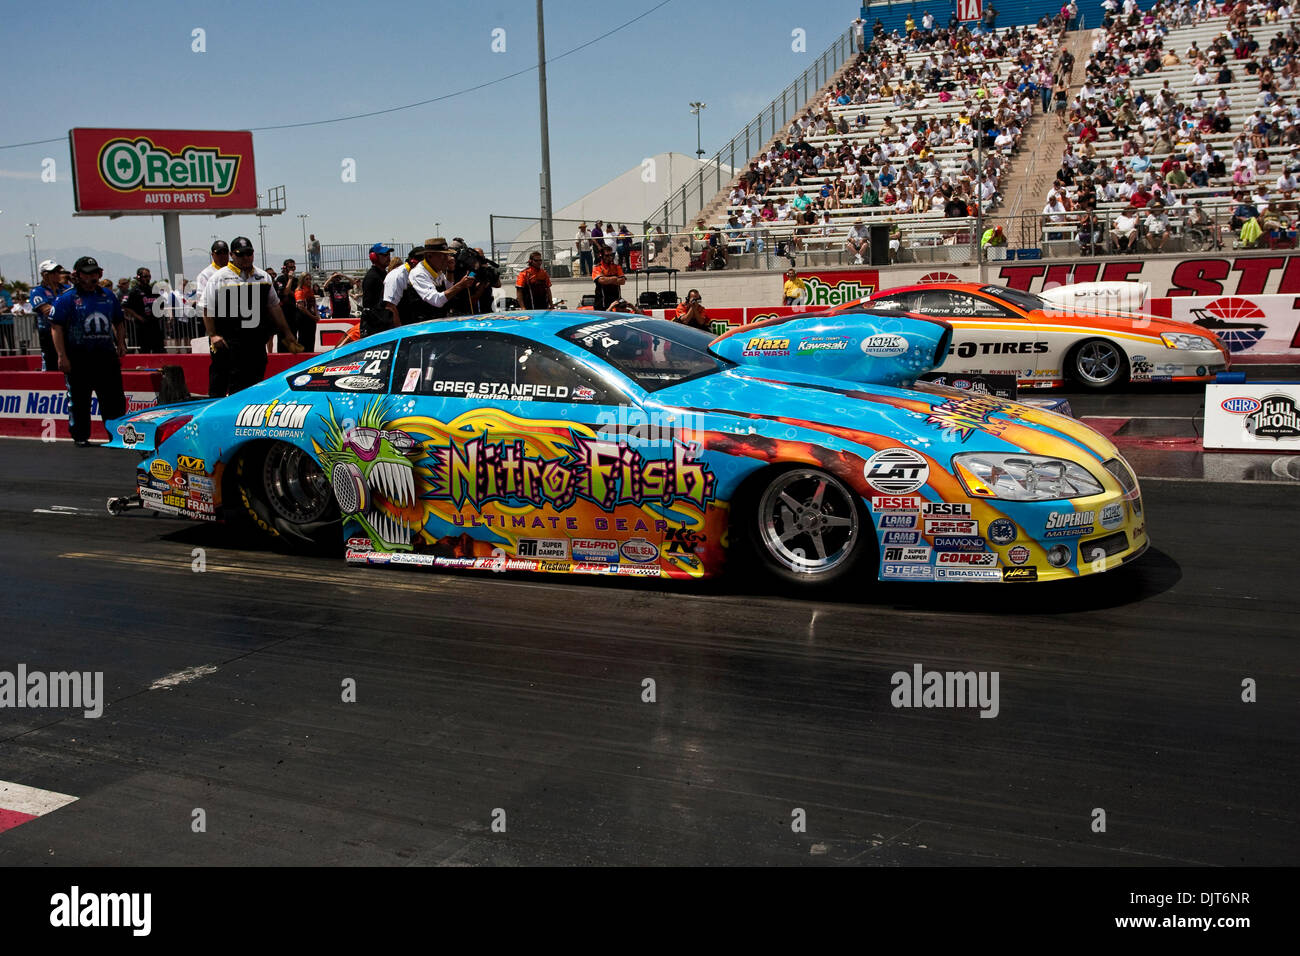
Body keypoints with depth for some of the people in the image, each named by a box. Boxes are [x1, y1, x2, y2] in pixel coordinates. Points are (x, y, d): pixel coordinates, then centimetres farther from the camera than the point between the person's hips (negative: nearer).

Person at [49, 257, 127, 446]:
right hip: (78, 357, -4)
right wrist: (62, 356, -14)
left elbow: (119, 322, 23)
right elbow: (56, 327, -8)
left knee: (114, 396, 6)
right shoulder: (67, 298, -3)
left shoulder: (108, 295, 12)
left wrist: (120, 344, 11)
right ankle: (80, 436, 14)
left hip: (106, 354, 4)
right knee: (79, 400, 4)